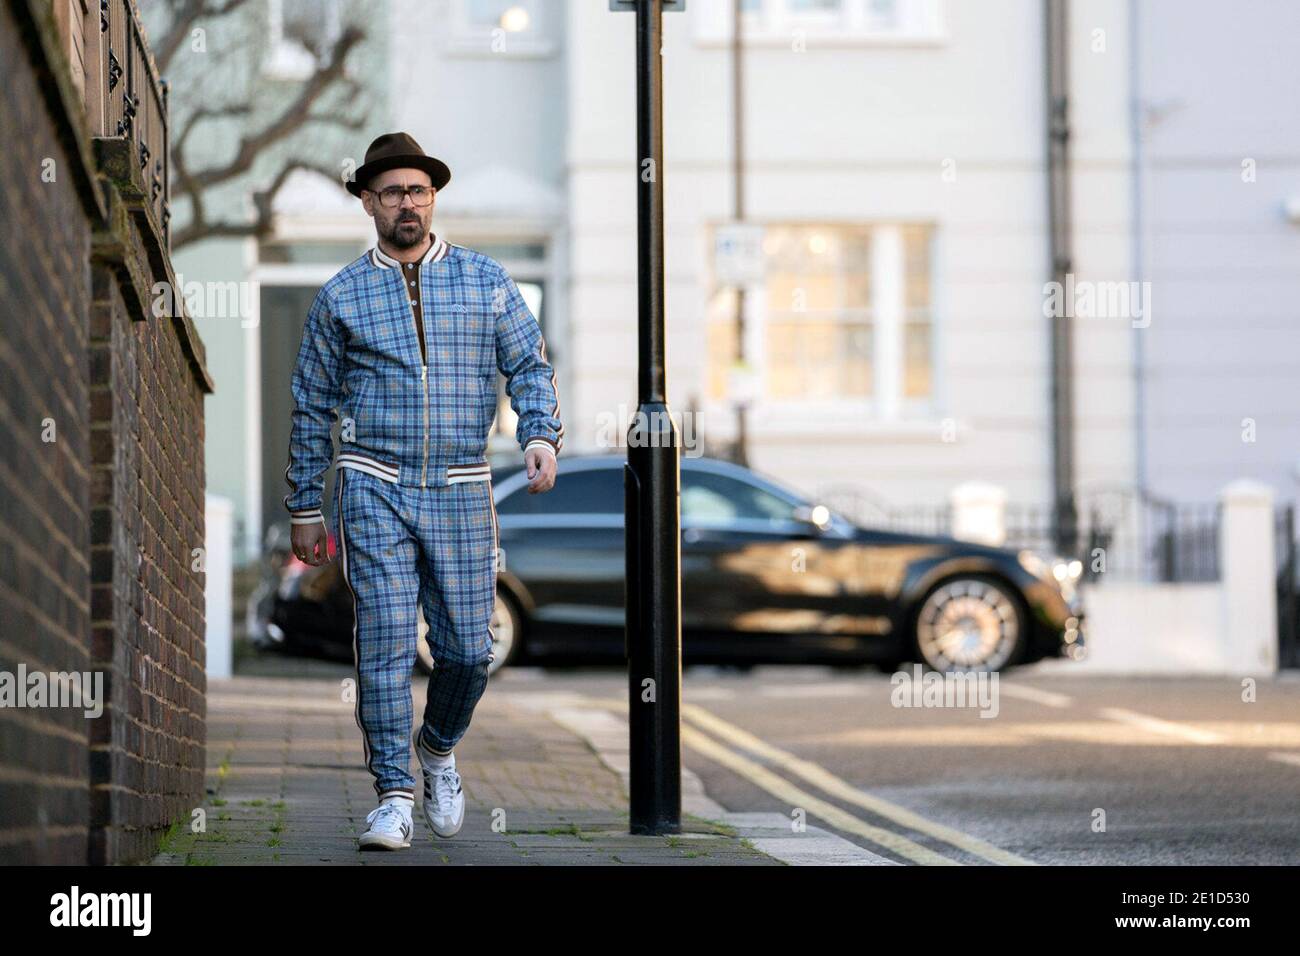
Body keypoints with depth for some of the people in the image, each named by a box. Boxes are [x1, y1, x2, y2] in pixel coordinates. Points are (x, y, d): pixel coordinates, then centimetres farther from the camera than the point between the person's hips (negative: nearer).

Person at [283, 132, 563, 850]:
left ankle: (439, 748, 29)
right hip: (374, 489, -1)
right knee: (385, 643, -10)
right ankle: (393, 799, -6)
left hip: (460, 492, 1)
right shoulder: (341, 297, 7)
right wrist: (304, 509, 10)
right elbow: (312, 408, 11)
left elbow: (529, 367, 7)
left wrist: (541, 438, -13)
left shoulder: (485, 281, 9)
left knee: (467, 648, 0)